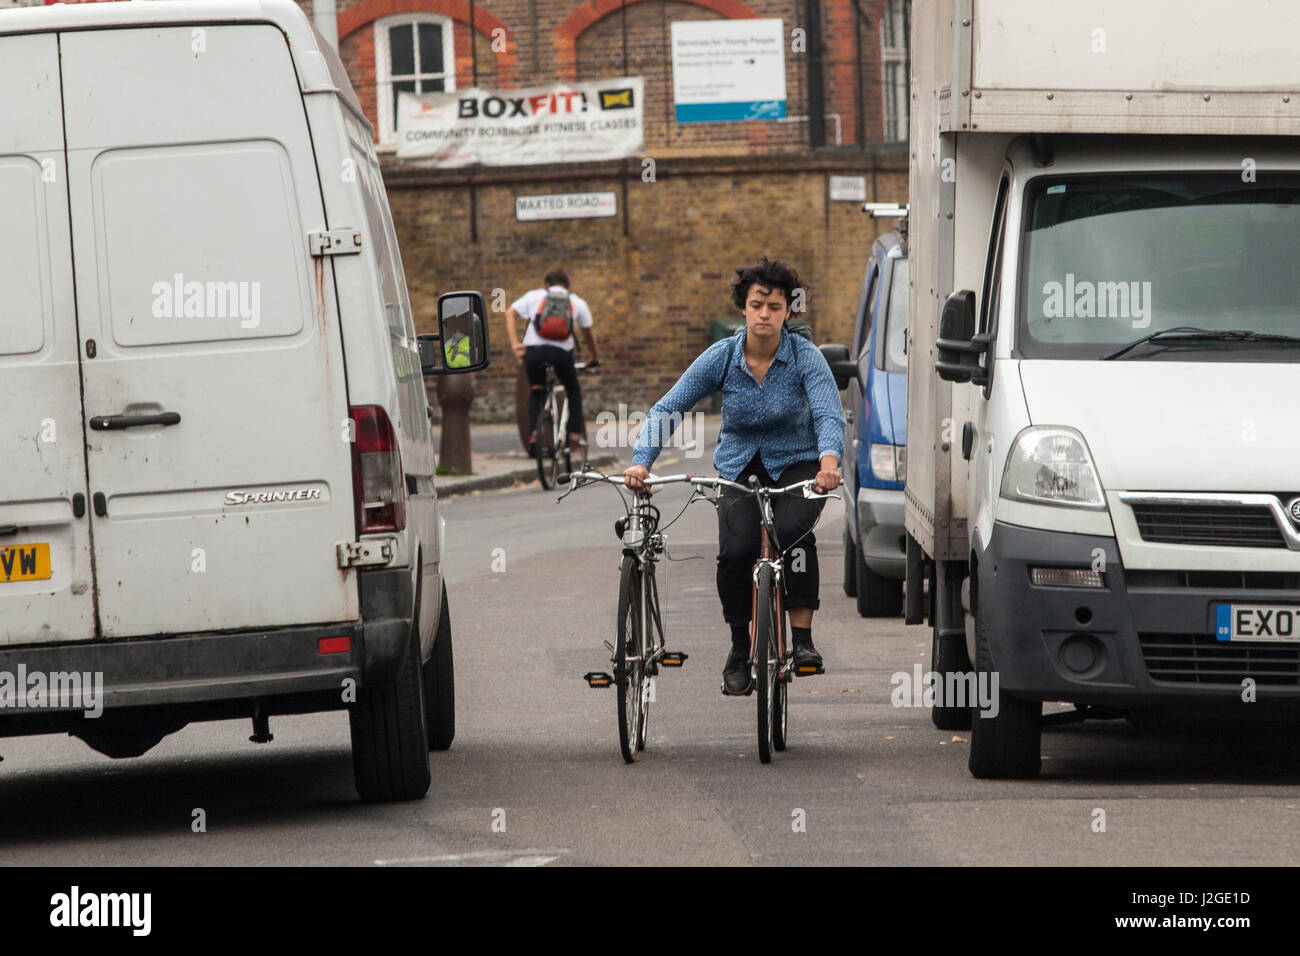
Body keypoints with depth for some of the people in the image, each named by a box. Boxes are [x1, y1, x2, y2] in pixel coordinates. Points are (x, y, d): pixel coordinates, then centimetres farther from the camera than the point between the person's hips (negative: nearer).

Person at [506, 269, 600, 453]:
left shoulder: (534, 296, 17)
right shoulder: (577, 302, 17)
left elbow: (510, 313, 7)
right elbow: (588, 333, 19)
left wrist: (514, 344, 2)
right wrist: (594, 357, 33)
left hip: (533, 350, 1)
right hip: (562, 353, -1)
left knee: (536, 393, 23)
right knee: (573, 391, 24)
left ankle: (533, 435, 4)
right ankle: (575, 437, 16)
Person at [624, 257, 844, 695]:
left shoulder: (805, 357, -15)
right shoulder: (721, 357, -11)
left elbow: (829, 415, -28)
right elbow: (667, 409, -13)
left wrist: (829, 461, -50)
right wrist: (641, 461, -29)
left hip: (797, 465, -1)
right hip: (740, 468, 1)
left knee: (793, 531, -32)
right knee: (736, 550, -23)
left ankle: (802, 638, -22)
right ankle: (740, 648, -1)